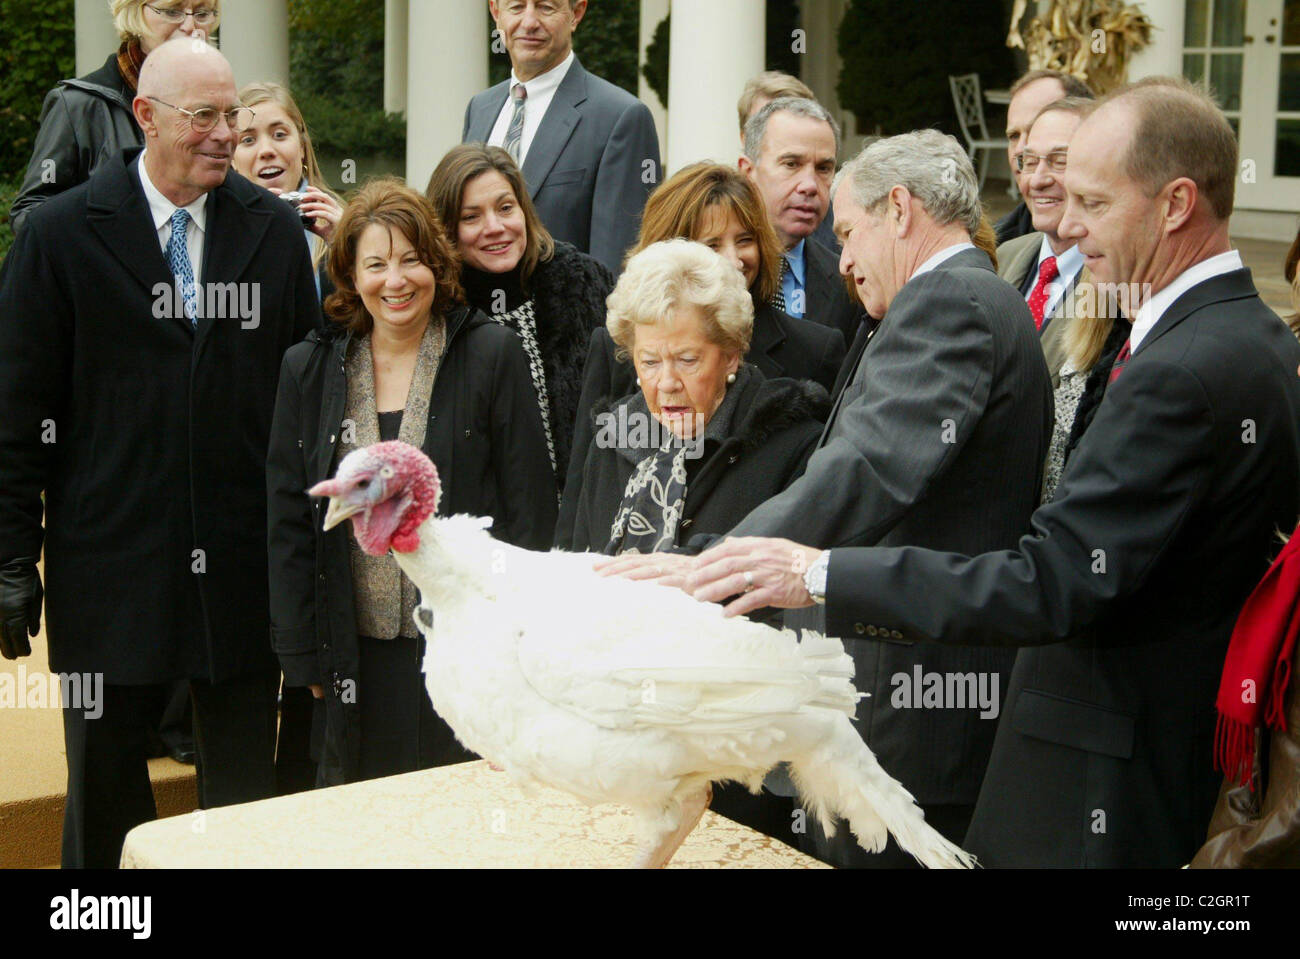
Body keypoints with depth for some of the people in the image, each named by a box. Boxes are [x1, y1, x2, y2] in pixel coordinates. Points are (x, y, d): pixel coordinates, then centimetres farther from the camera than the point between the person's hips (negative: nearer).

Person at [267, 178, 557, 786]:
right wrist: (301, 652, 4)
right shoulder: (309, 370, 5)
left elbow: (529, 508, -2)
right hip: (359, 656, 2)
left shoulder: (492, 355, -3)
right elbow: (288, 521, 8)